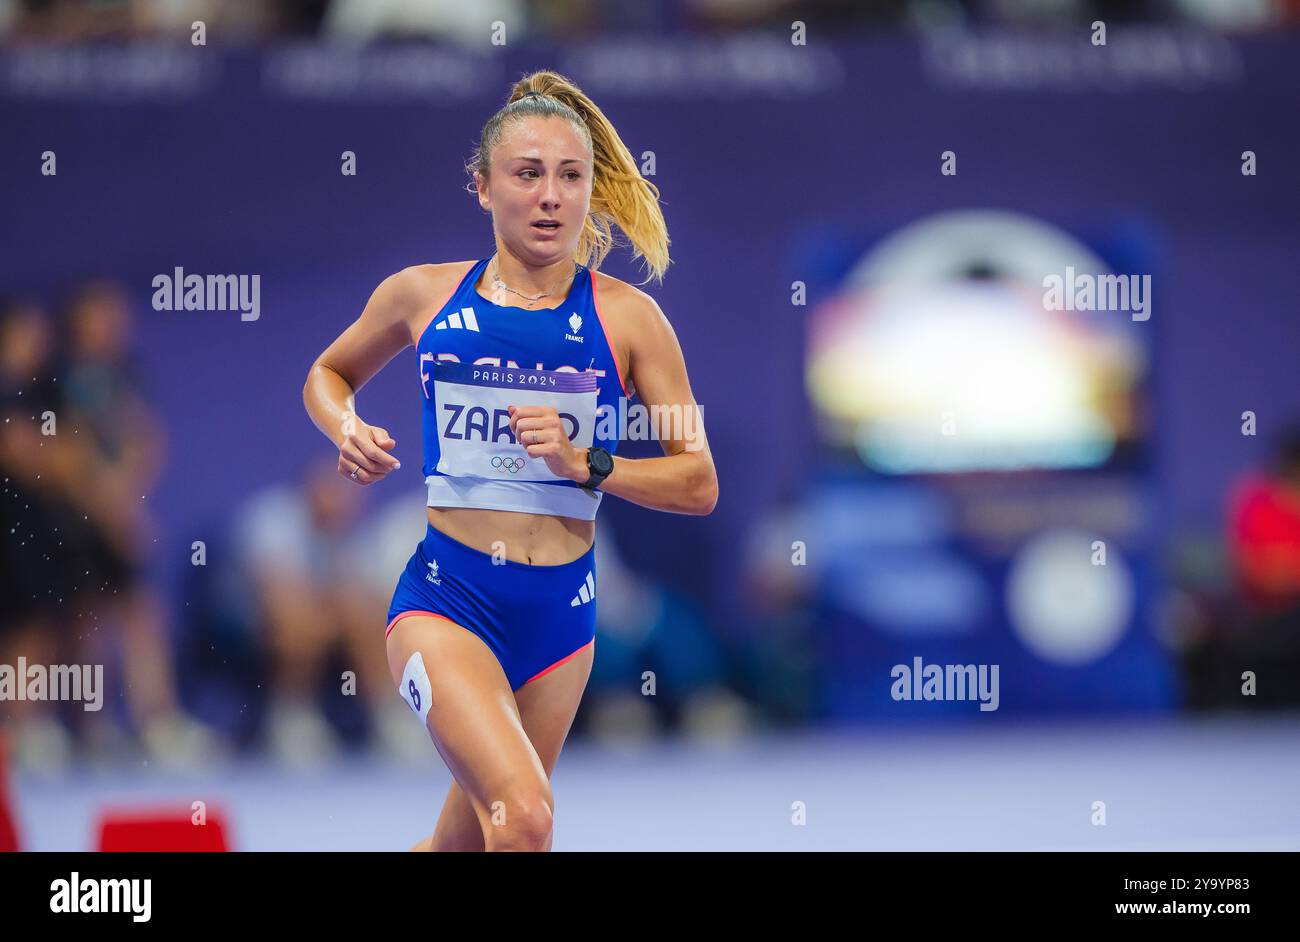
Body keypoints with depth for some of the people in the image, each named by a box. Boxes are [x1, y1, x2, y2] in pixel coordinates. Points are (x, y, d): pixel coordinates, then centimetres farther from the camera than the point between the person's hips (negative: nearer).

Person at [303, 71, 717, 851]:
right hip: (446, 601, -2)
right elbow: (328, 375, 22)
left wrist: (584, 464, -14)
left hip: (561, 612, 2)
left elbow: (698, 485, 1)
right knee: (525, 816, -27)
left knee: (463, 844, 15)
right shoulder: (425, 295, 2)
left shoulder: (626, 318, 0)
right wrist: (347, 429, 0)